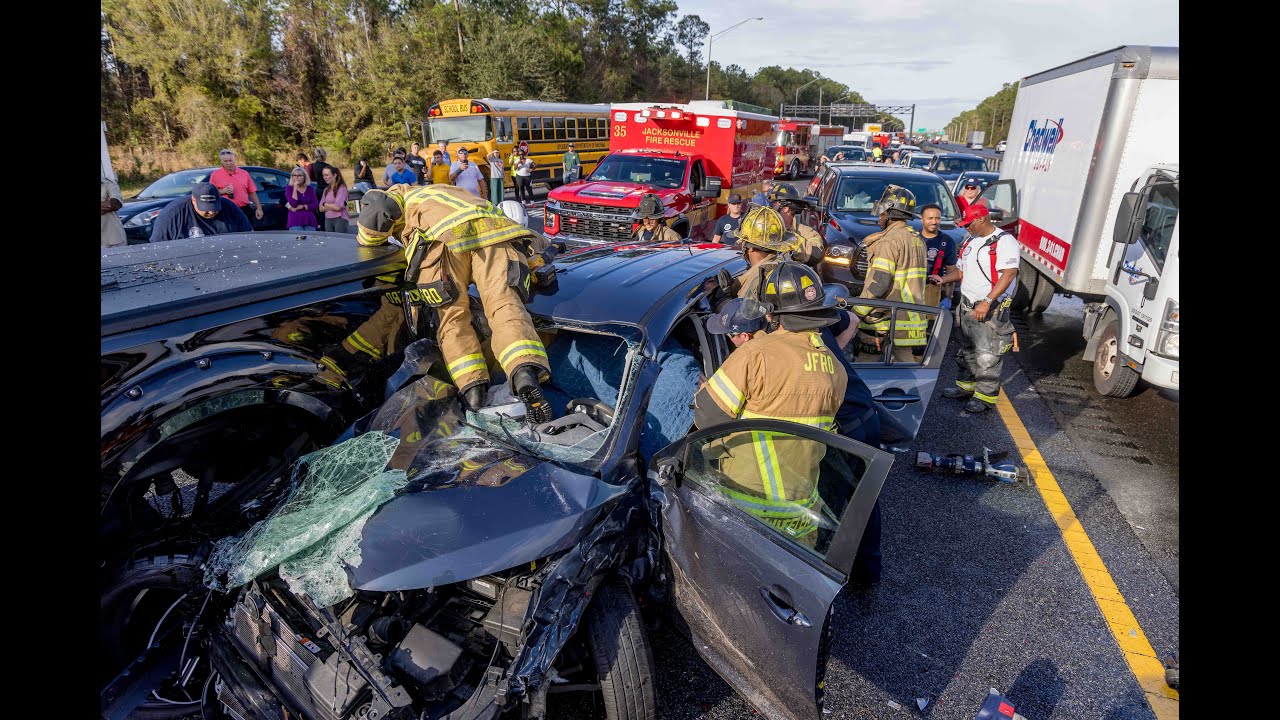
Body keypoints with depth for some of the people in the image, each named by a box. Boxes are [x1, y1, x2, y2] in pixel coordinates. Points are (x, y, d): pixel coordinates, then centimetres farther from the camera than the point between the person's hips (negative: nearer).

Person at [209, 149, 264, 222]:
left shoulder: (244, 173, 11)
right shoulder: (215, 175, 4)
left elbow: (252, 192, 12)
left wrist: (259, 208, 7)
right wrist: (223, 191, -13)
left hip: (244, 210, 2)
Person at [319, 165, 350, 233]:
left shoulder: (341, 188, -6)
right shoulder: (326, 190, 14)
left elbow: (337, 207, -15)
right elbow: (321, 208, 9)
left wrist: (326, 204, 2)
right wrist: (332, 206, -7)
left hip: (340, 219, -6)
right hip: (328, 220, 6)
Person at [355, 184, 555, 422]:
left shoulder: (399, 194, 34)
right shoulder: (448, 192, 48)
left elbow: (378, 208, 10)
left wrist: (366, 242, 24)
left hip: (443, 236, -3)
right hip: (493, 229, 3)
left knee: (453, 315, 4)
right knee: (504, 303, -9)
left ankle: (472, 386, -12)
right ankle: (526, 371, -35)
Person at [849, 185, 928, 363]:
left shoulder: (890, 240, -14)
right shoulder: (917, 240, 15)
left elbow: (878, 283, -19)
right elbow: (912, 281, 17)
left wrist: (857, 311, -12)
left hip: (885, 321, -9)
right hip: (910, 317, 9)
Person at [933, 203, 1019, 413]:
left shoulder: (1004, 241, -12)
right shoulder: (970, 241, 13)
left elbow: (1008, 275, -21)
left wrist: (987, 302, -27)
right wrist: (942, 279, 2)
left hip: (991, 309, -8)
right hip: (967, 306, 8)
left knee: (987, 354, -4)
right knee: (967, 350, 18)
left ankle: (986, 396, 4)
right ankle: (966, 385, 31)